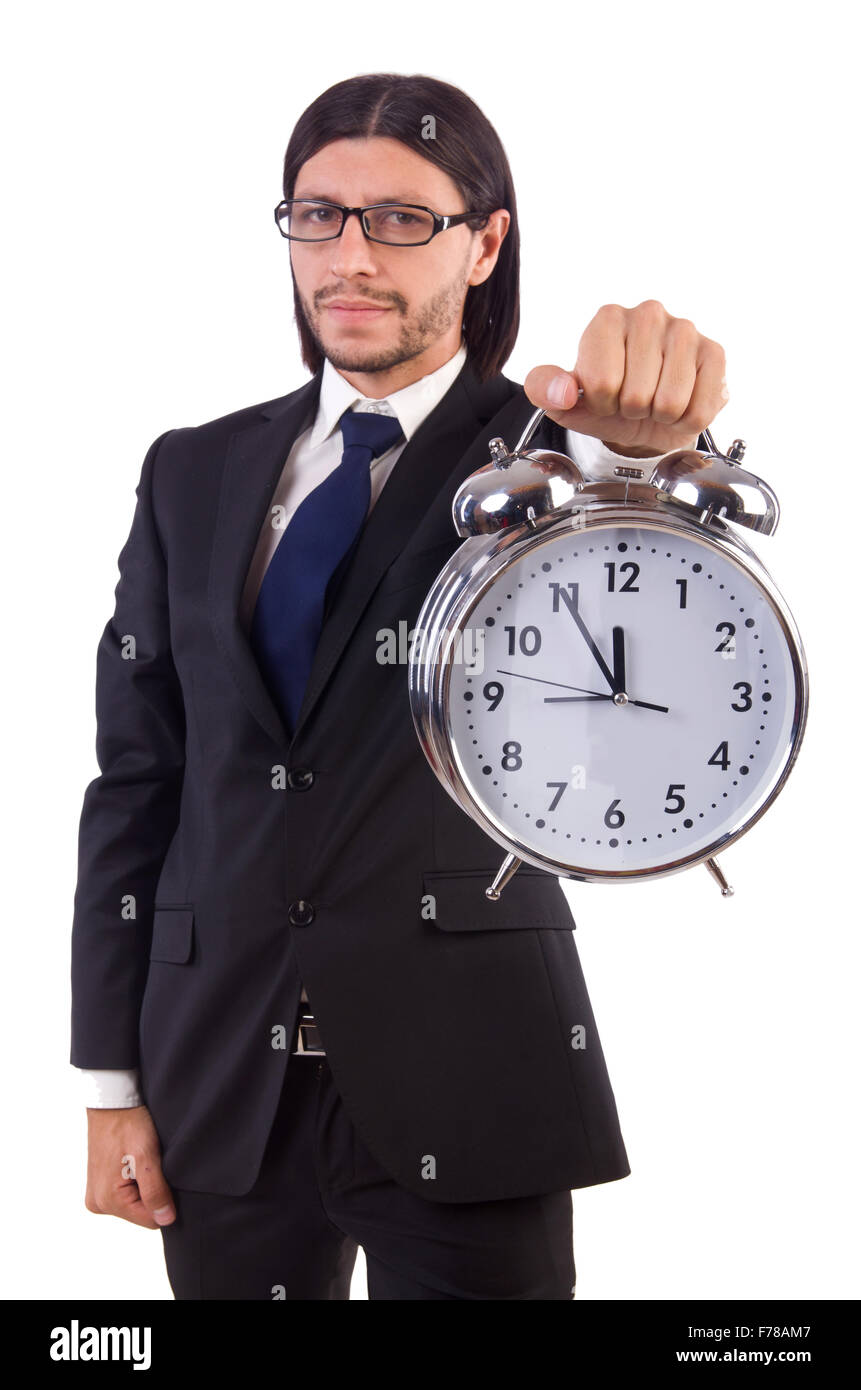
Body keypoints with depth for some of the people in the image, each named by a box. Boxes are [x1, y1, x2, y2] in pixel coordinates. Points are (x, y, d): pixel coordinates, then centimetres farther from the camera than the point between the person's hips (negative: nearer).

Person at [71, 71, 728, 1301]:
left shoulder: (540, 450, 0)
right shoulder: (194, 473, 9)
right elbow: (136, 778, 9)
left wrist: (641, 440, -47)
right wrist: (112, 1080, 4)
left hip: (463, 1081, -3)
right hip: (219, 1091, 3)